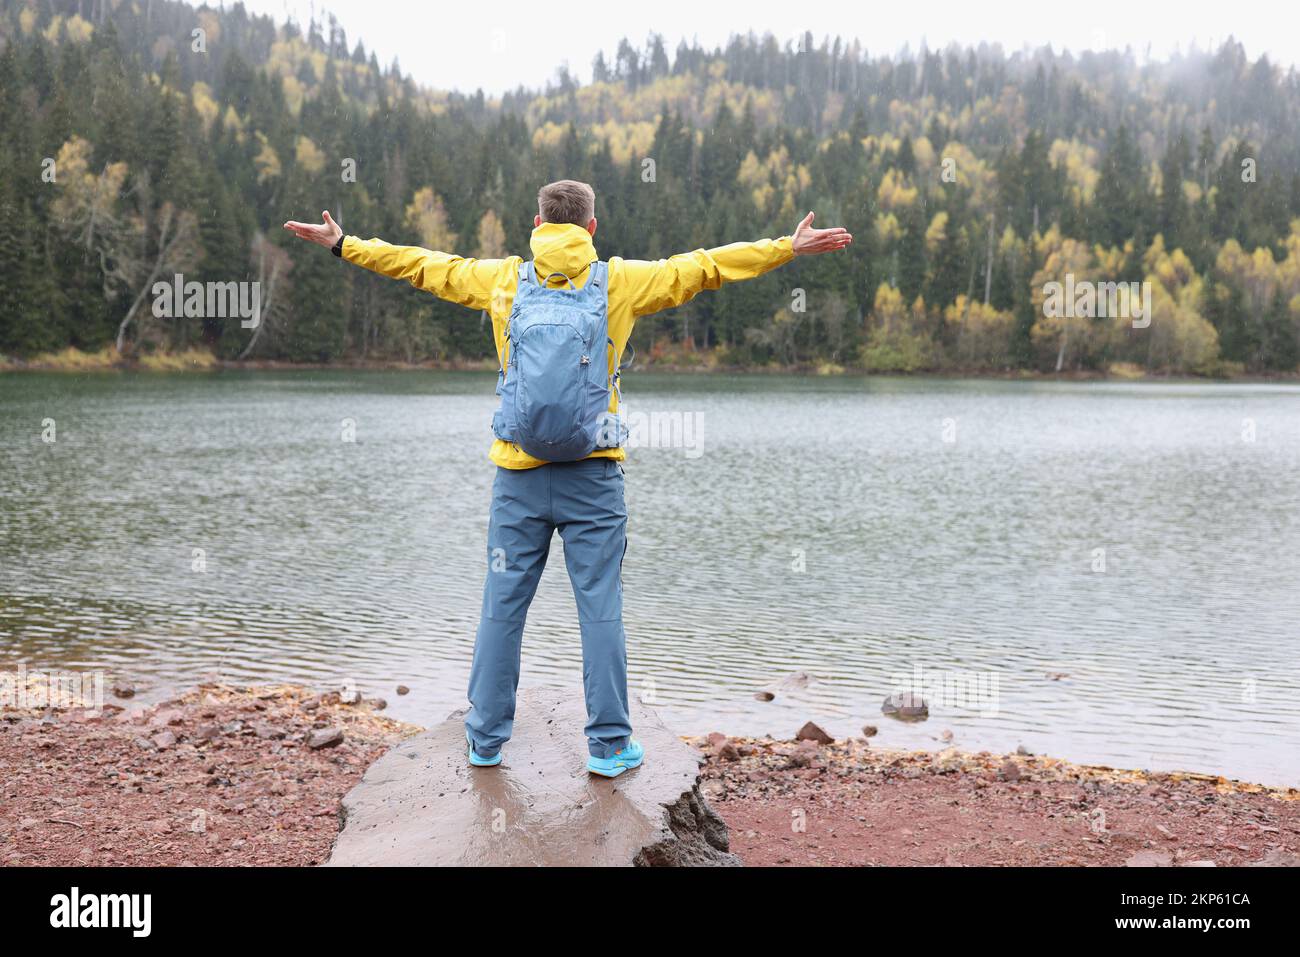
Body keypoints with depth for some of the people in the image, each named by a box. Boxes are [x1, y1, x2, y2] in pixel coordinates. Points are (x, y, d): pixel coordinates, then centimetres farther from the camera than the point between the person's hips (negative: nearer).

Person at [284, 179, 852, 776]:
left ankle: (485, 740, 20)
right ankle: (609, 746, 11)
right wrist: (788, 248, 11)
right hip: (592, 478, -2)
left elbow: (424, 266, 15)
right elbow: (702, 268, 4)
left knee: (503, 607, 10)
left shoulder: (503, 280, 5)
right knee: (601, 609, 5)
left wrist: (343, 245, 28)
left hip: (519, 477, 2)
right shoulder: (619, 282, -1)